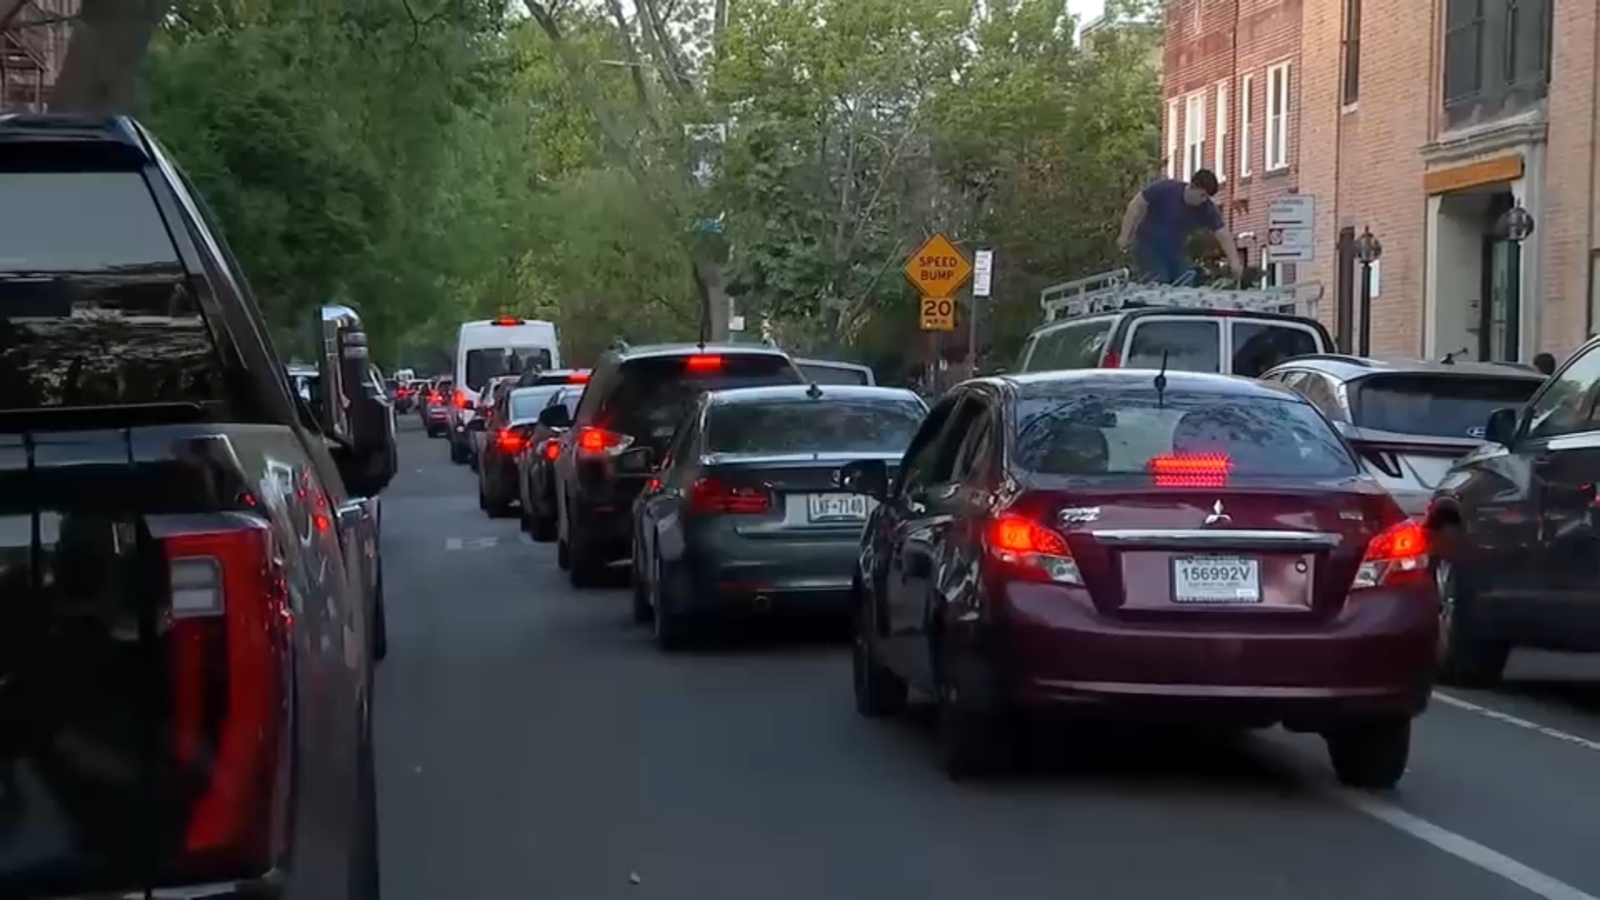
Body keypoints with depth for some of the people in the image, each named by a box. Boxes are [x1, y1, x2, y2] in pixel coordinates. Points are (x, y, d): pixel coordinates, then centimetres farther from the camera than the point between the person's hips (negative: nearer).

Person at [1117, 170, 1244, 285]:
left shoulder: (1207, 210, -17)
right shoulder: (1166, 189, -24)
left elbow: (1223, 235, -23)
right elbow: (1137, 205, -14)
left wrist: (1234, 262, -37)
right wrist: (1125, 235, -14)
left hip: (1175, 248, 4)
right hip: (1148, 242, -4)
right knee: (1159, 281, -22)